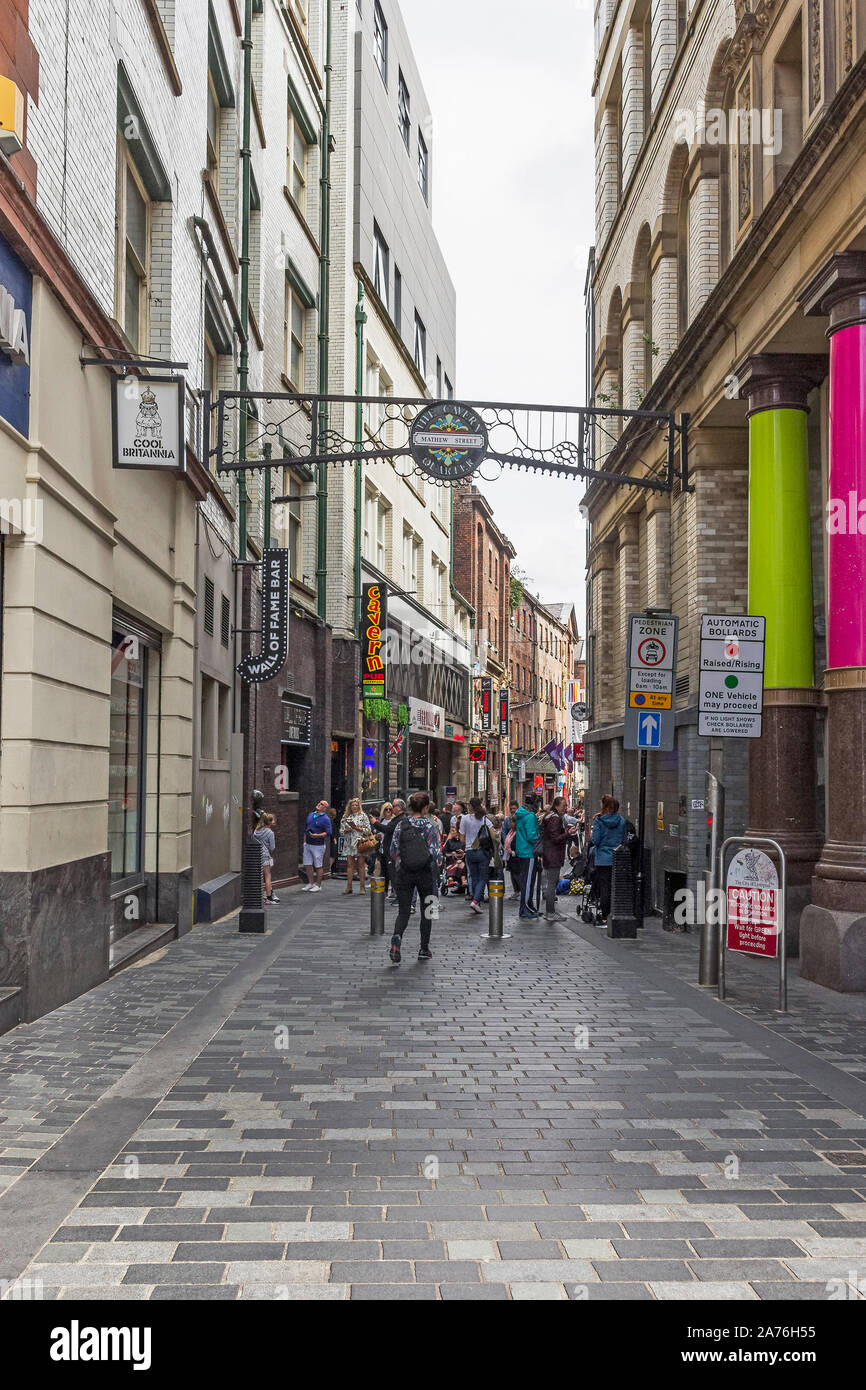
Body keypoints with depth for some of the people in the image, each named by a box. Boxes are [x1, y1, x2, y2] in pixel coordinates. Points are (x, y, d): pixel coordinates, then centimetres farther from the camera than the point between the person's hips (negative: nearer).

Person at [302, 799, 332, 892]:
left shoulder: (325, 819, -8)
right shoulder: (311, 815, 13)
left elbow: (328, 833, -14)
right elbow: (306, 829, 20)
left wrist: (317, 835, -24)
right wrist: (305, 841, 16)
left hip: (318, 845, -7)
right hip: (308, 844, 7)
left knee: (318, 866, 0)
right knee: (307, 864, 9)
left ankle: (318, 885, 9)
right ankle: (310, 883, 20)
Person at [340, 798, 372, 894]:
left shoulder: (363, 816, 3)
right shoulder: (345, 816, 11)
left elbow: (368, 830, 0)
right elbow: (341, 830, 12)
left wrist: (360, 829, -15)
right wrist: (346, 830, -8)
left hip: (360, 842, -3)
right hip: (349, 843, 3)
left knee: (361, 864, -1)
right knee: (349, 864, 2)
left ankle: (362, 886, 3)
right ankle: (348, 886, 6)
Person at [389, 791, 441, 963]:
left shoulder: (401, 824, -1)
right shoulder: (430, 825, -6)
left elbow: (393, 850, -1)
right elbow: (434, 852, -9)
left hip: (404, 873, 1)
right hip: (425, 874, -1)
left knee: (403, 911, 4)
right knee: (426, 911, 14)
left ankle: (397, 938, -24)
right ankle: (424, 949, 18)